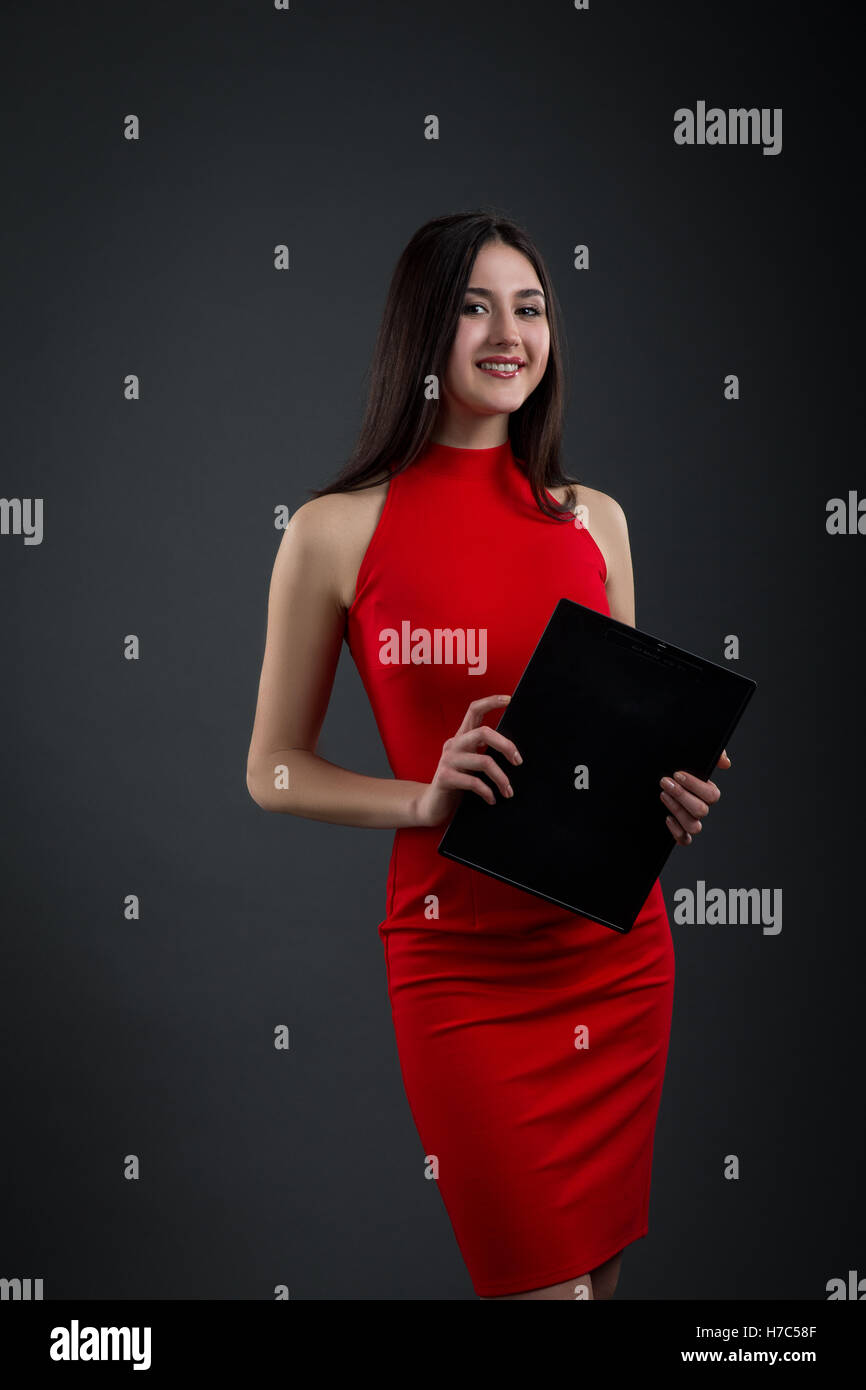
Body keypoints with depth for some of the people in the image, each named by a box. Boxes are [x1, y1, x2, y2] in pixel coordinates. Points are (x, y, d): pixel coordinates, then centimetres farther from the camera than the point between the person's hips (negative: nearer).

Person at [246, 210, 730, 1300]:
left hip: (619, 946, 4)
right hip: (462, 962, -4)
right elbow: (273, 769, 0)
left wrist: (671, 791, -4)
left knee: (601, 1266, 15)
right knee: (541, 1286, -1)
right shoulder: (338, 530, -4)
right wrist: (423, 799, -16)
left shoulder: (593, 518, 8)